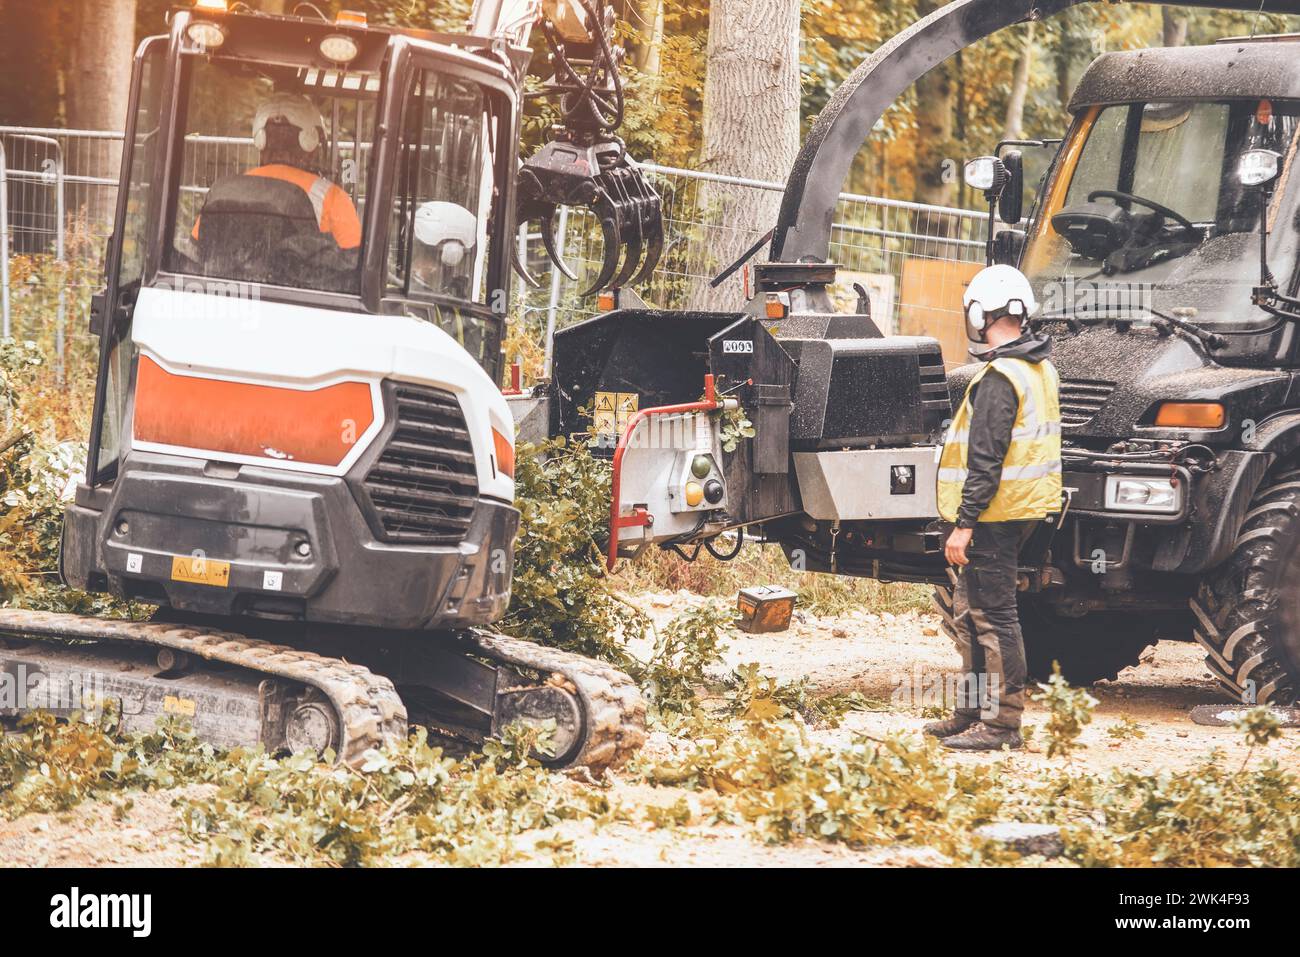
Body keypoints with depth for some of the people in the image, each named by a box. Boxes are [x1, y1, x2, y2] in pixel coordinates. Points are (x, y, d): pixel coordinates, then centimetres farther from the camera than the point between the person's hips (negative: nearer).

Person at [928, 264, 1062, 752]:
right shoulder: (1041, 370, 13)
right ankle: (973, 711, 26)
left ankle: (1002, 722, -3)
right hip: (1026, 507, 10)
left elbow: (986, 462, -21)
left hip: (996, 513, -10)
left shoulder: (999, 378, -18)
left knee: (992, 614, -6)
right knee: (972, 610, 18)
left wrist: (964, 525, -20)